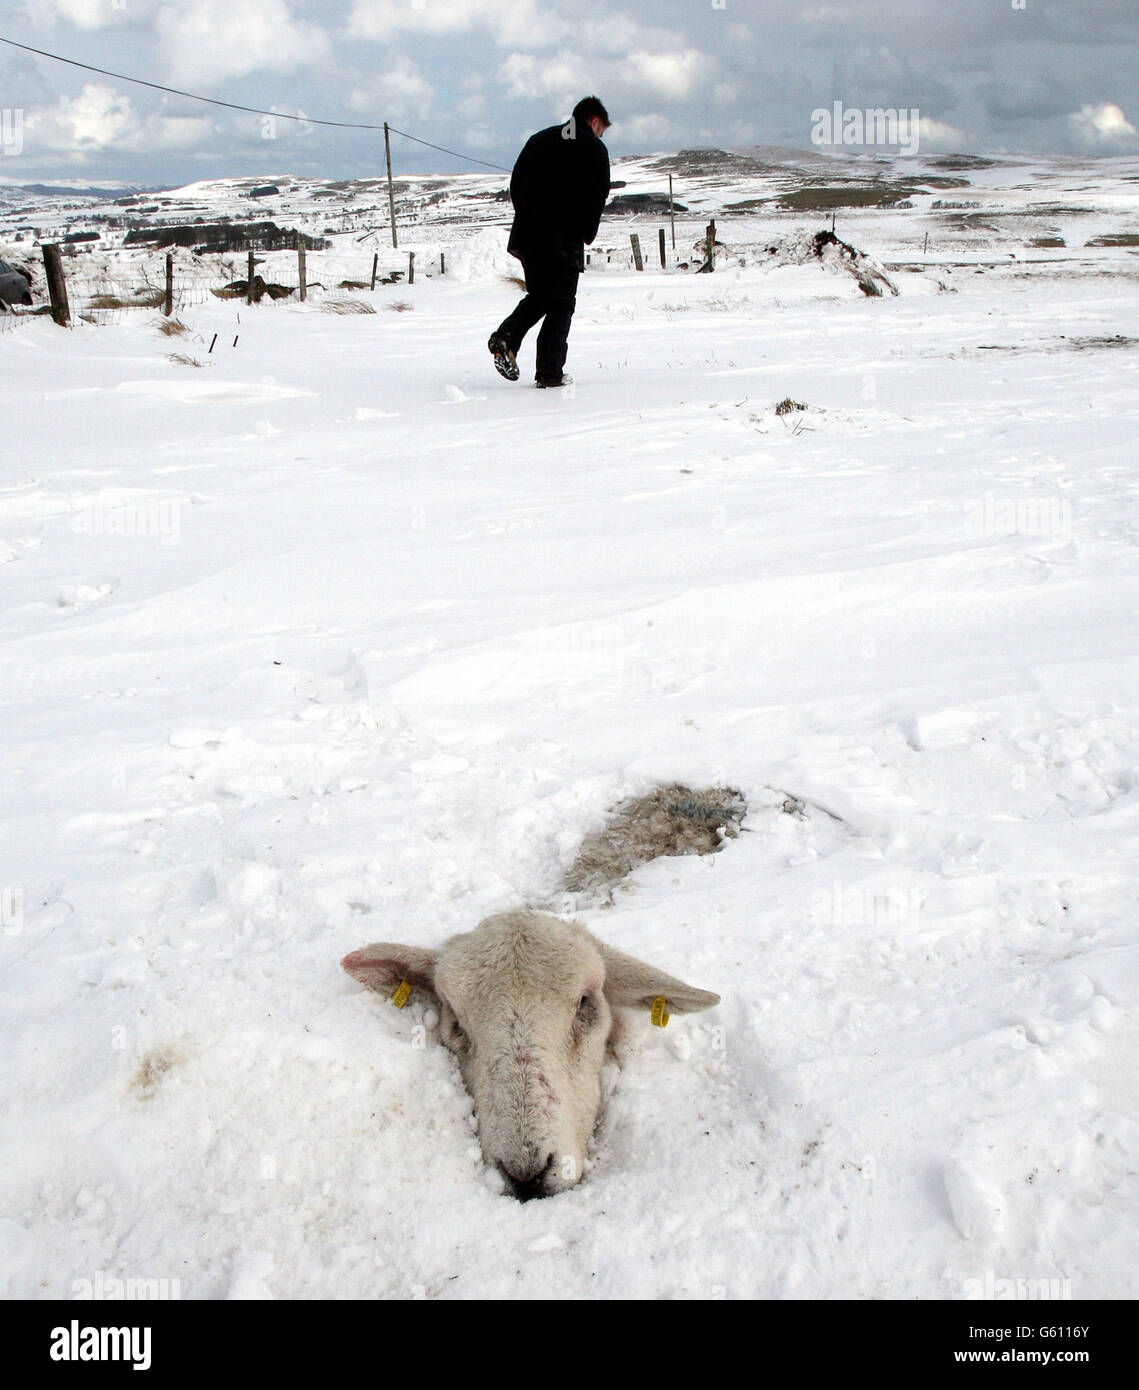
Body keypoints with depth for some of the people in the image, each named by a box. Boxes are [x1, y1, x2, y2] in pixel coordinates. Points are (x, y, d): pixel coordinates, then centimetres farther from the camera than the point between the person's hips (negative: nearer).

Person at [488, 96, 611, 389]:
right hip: (565, 241, -5)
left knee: (539, 296, 20)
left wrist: (527, 220, 17)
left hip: (527, 236, 5)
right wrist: (586, 235, 7)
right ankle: (549, 372, -1)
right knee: (561, 304, 3)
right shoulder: (594, 148, 1)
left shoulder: (538, 140, 17)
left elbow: (515, 184, 15)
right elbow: (597, 197, -5)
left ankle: (505, 337, -3)